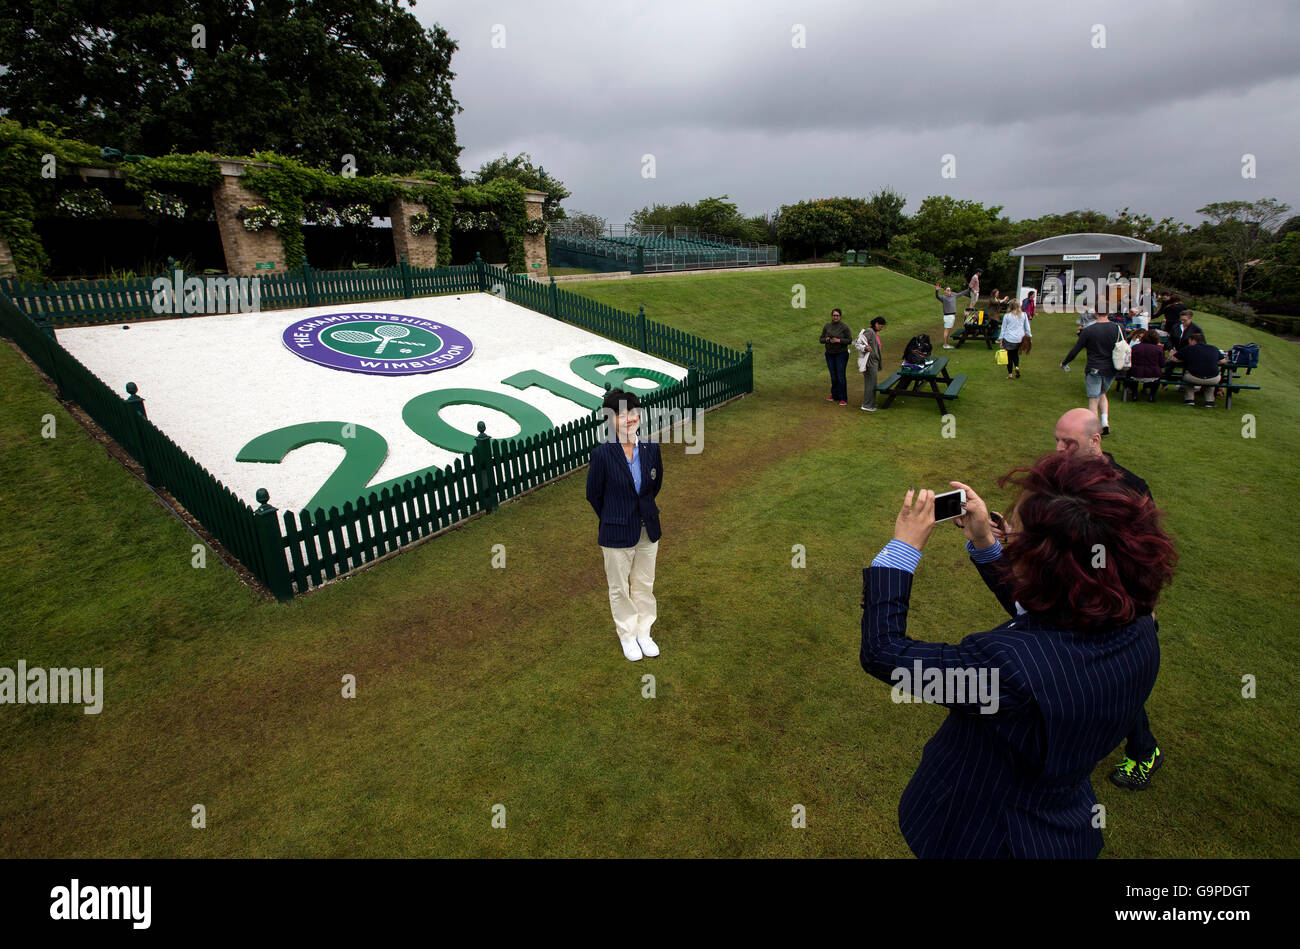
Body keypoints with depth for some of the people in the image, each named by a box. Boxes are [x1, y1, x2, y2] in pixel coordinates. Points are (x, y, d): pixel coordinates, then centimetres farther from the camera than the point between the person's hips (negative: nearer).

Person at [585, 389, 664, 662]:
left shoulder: (651, 449, -6)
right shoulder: (602, 454, -18)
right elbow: (593, 494, -5)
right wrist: (614, 520, 7)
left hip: (648, 530, 4)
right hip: (617, 534, -3)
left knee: (644, 584, 19)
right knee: (620, 588, 14)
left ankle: (644, 633, 40)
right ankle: (627, 636, 36)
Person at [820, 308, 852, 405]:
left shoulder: (844, 326, -8)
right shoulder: (827, 326, 3)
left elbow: (849, 340, -8)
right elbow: (821, 339, 7)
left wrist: (838, 340, -21)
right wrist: (826, 339, -15)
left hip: (841, 354, -4)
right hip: (830, 354, 4)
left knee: (841, 376, -5)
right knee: (833, 376, 11)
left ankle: (843, 399, 3)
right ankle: (835, 396, 25)